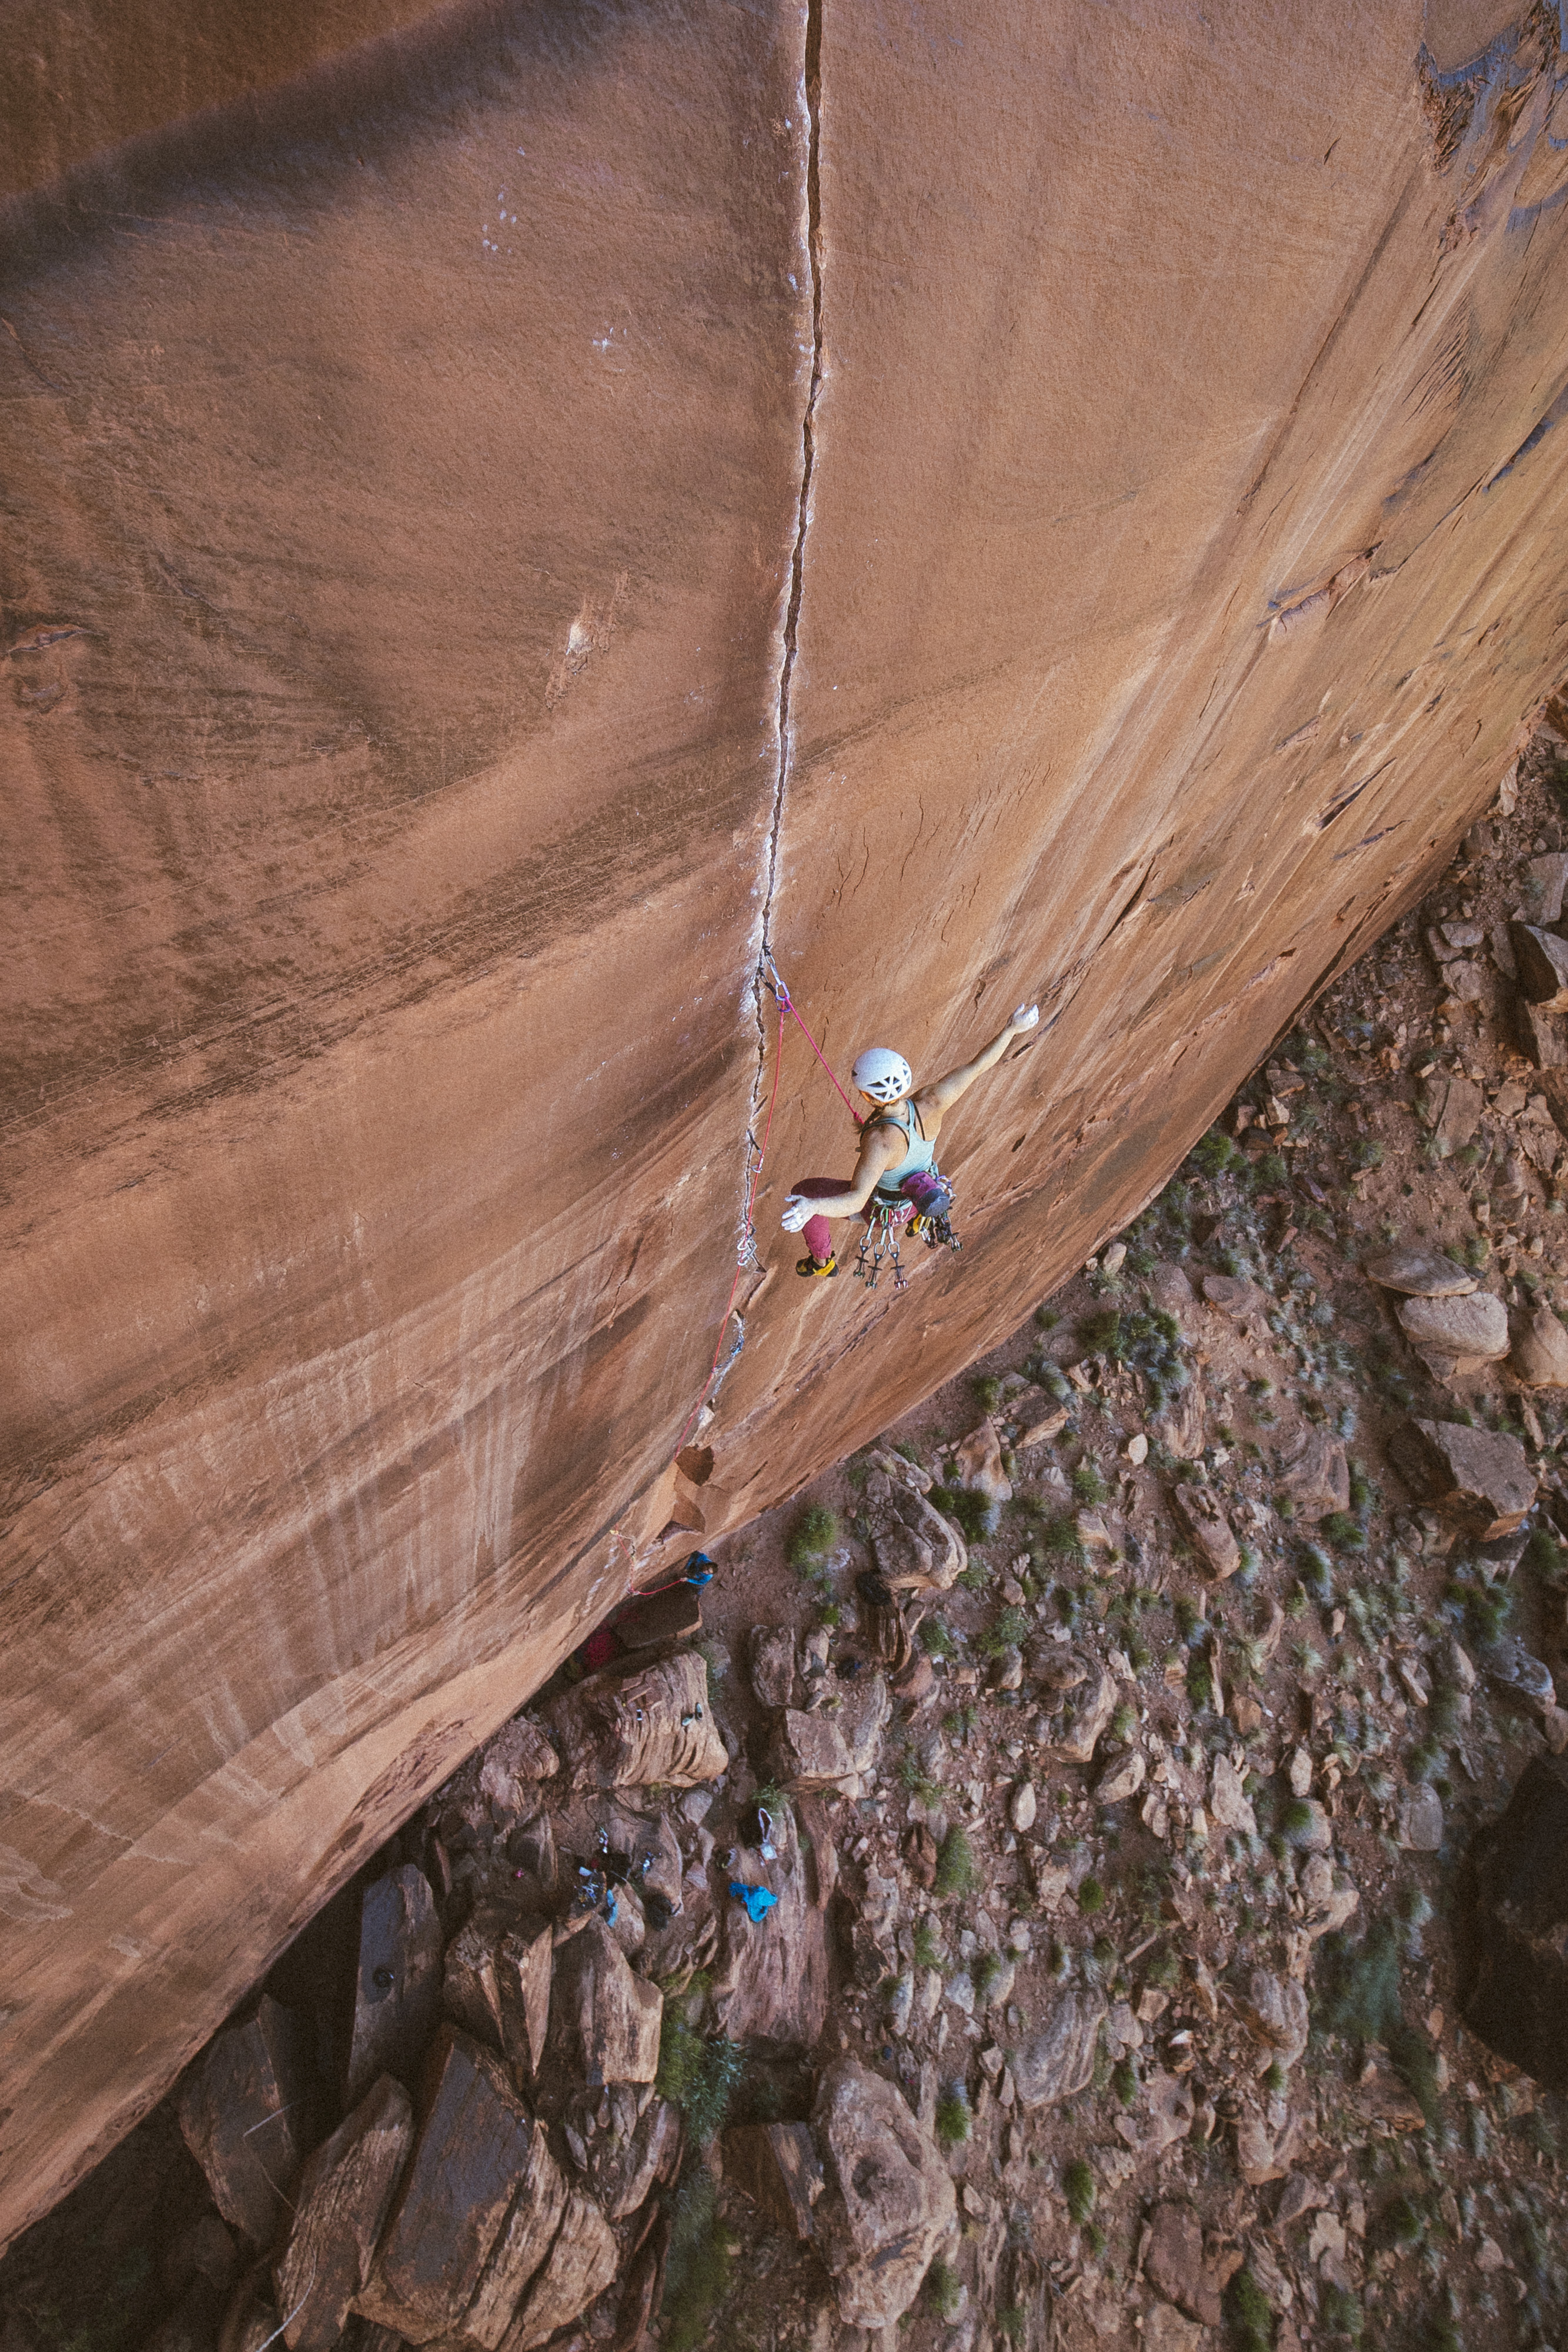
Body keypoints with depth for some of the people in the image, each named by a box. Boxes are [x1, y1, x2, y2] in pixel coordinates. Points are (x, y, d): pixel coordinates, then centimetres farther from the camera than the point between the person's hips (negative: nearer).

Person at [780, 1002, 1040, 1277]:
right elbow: (978, 1066, -24)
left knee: (805, 1190, 16)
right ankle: (921, 1216, 58)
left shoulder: (880, 1141, -47)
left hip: (881, 1208, -5)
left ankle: (822, 1262, 38)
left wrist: (811, 1206, -68)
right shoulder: (932, 1102, -34)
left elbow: (857, 1200, -52)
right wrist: (1013, 1029, -12)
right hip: (918, 1195, 5)